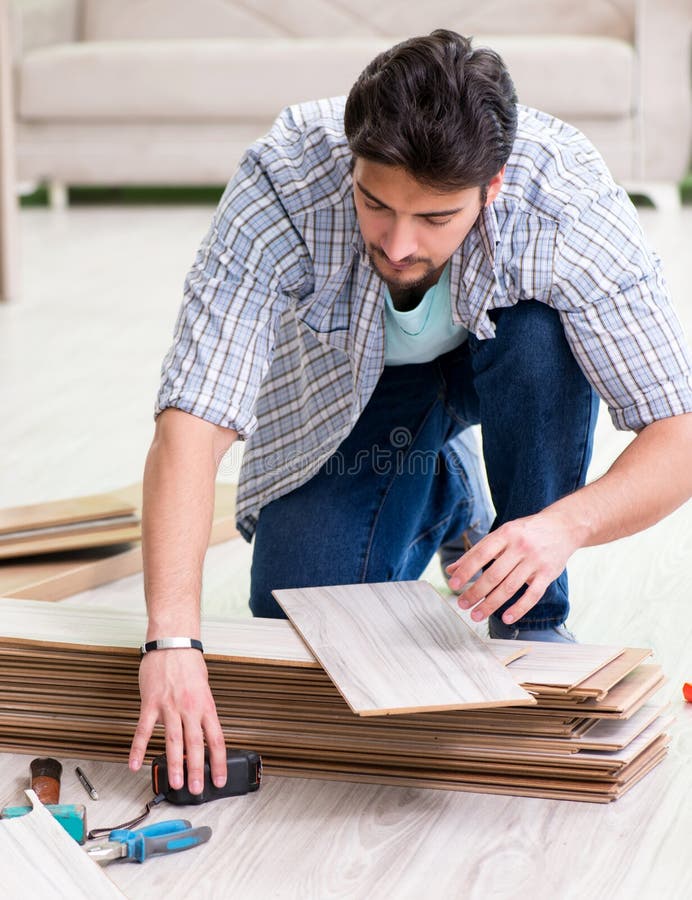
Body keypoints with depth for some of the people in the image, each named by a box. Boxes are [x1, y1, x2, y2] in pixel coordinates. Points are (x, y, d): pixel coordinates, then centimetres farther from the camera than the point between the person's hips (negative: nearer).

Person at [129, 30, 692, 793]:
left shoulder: (569, 205, -38)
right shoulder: (280, 186, -39)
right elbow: (192, 422, -43)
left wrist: (564, 526, -55)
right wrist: (171, 639, -55)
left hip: (491, 365, 0)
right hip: (344, 402, 0)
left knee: (540, 337, -35)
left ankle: (531, 621, -14)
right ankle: (442, 509, 19)